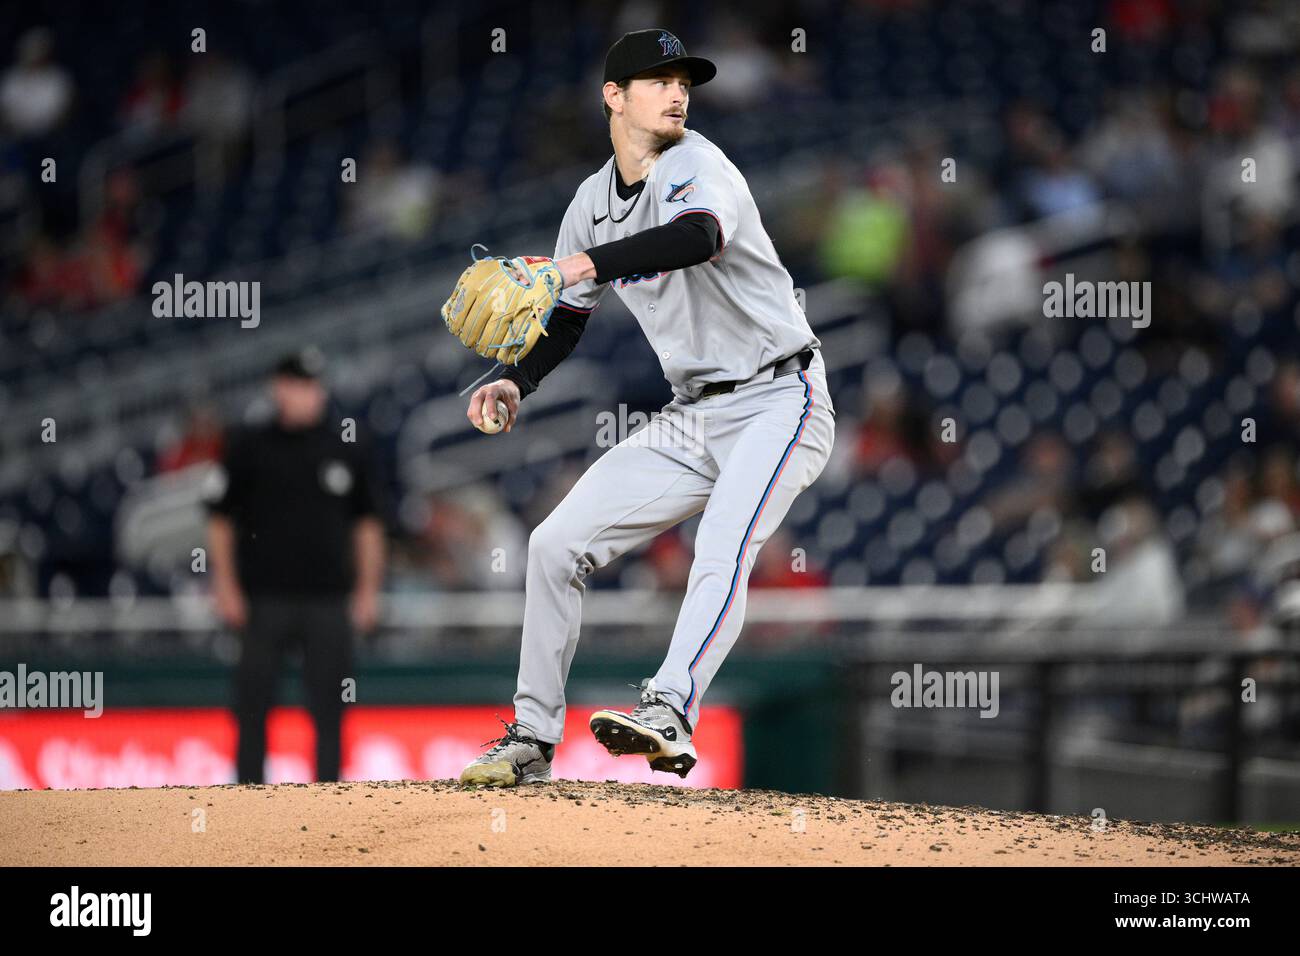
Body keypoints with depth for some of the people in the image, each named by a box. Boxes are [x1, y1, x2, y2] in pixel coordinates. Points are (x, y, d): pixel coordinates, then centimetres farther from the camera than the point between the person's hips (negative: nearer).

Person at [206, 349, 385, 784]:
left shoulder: (347, 451, 9)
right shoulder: (249, 449, 4)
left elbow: (367, 523, 14)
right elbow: (220, 520, 6)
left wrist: (368, 589, 8)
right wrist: (226, 586, -2)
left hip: (329, 602, 1)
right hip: (264, 599, -1)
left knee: (329, 712, 0)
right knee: (252, 706, -2)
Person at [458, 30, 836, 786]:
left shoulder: (695, 165, -14)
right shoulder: (594, 201, 9)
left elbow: (702, 237, -38)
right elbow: (567, 316, 21)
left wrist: (586, 263, -49)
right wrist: (518, 383, 2)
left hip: (779, 404, -8)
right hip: (692, 420, 8)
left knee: (722, 550, -31)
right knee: (557, 544, 2)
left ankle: (670, 716, -47)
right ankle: (533, 738, 9)